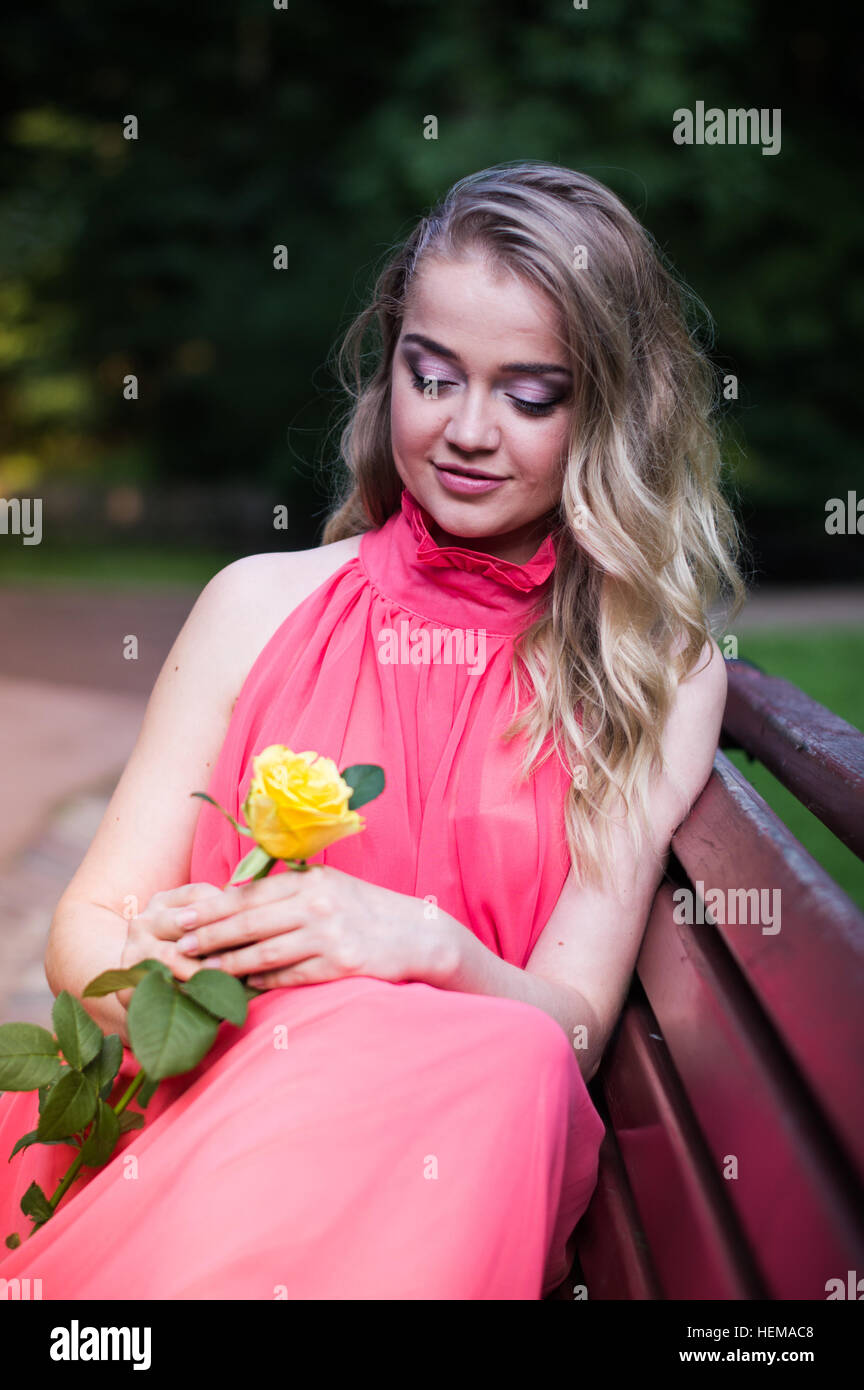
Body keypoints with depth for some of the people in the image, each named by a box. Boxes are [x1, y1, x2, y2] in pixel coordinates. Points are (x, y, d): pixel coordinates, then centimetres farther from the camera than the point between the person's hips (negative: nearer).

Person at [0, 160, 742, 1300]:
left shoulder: (663, 673, 7)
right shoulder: (263, 604, 9)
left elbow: (575, 1029, 0)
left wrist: (430, 945, -23)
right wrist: (164, 976, -18)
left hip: (451, 1163, 0)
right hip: (186, 1113, 0)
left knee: (508, 1068, -36)